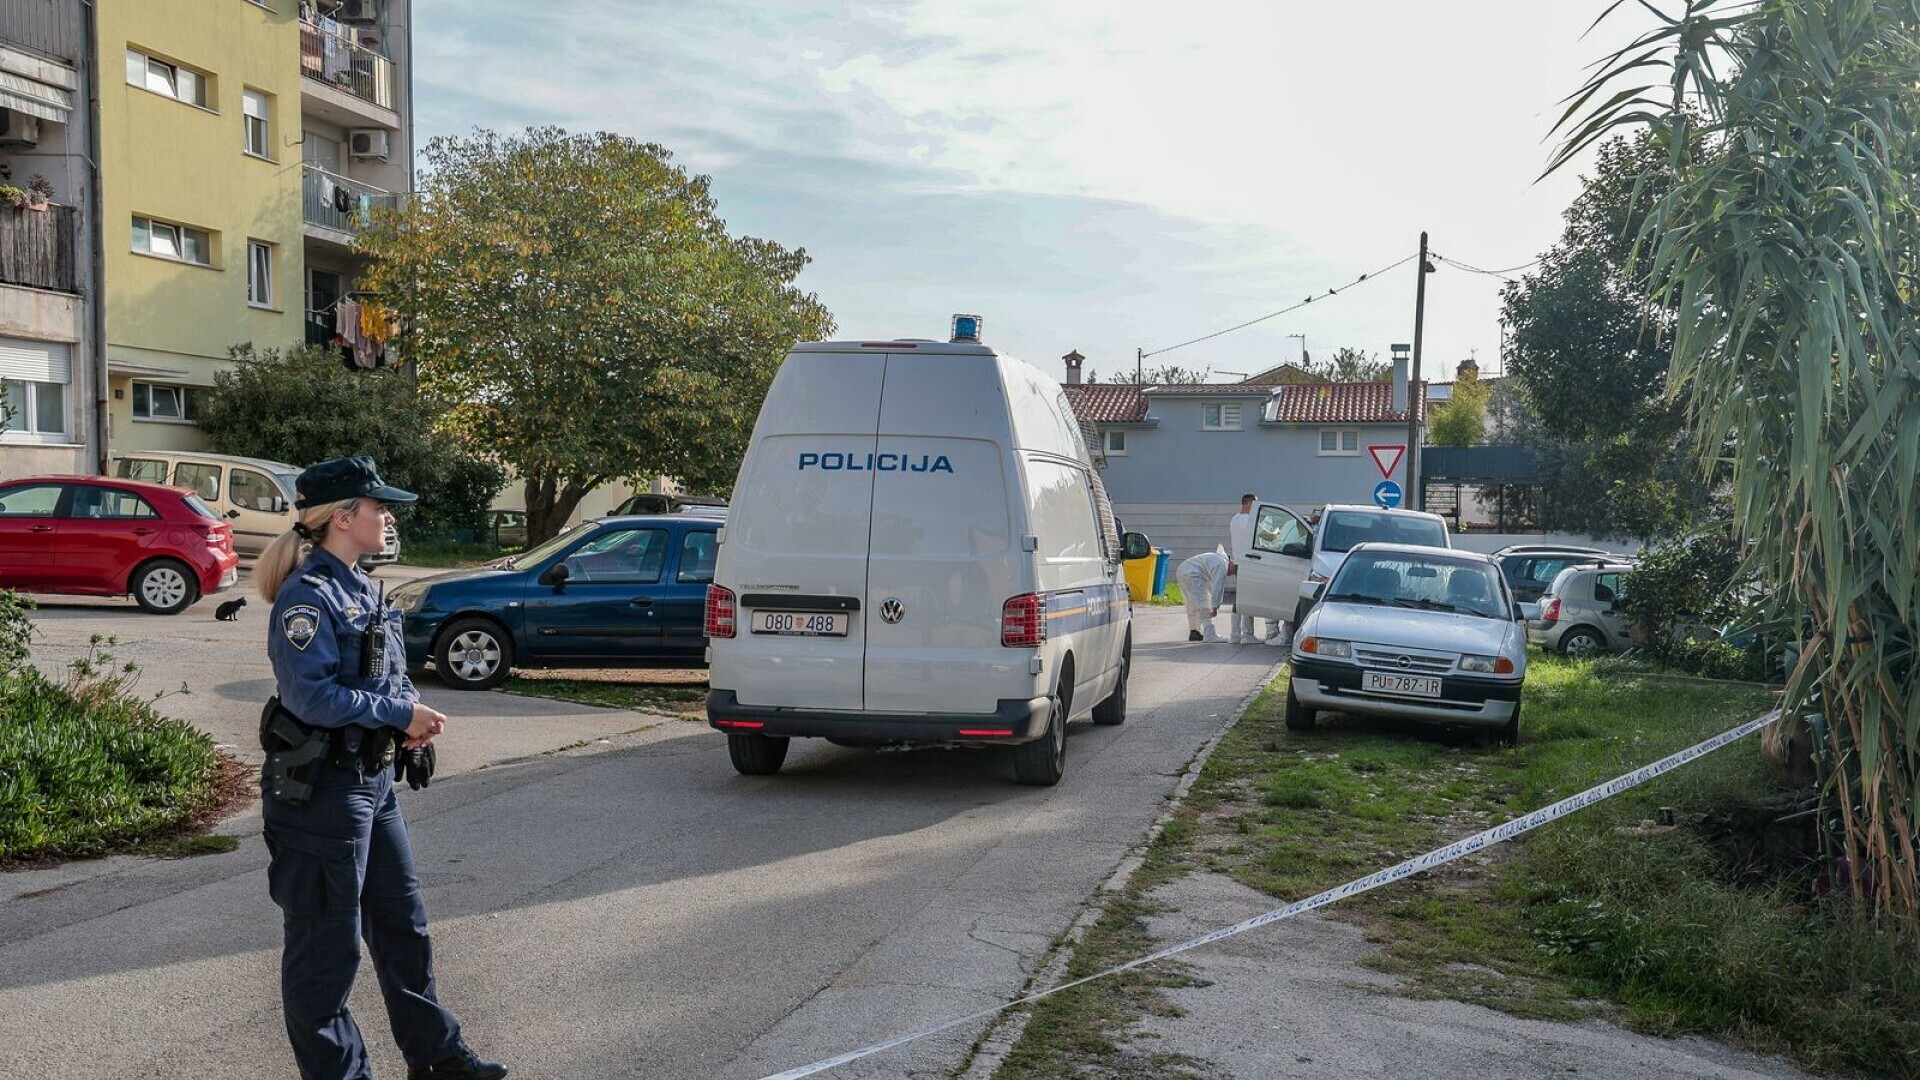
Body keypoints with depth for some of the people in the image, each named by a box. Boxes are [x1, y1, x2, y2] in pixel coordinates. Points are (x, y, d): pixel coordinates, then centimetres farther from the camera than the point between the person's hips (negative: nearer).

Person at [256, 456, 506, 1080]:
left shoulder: (359, 589, 11)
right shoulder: (308, 595, -17)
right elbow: (310, 695, -26)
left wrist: (412, 714, -2)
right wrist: (402, 715, -19)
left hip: (373, 781, 10)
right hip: (319, 788, -10)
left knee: (402, 921, 18)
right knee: (326, 943, 4)